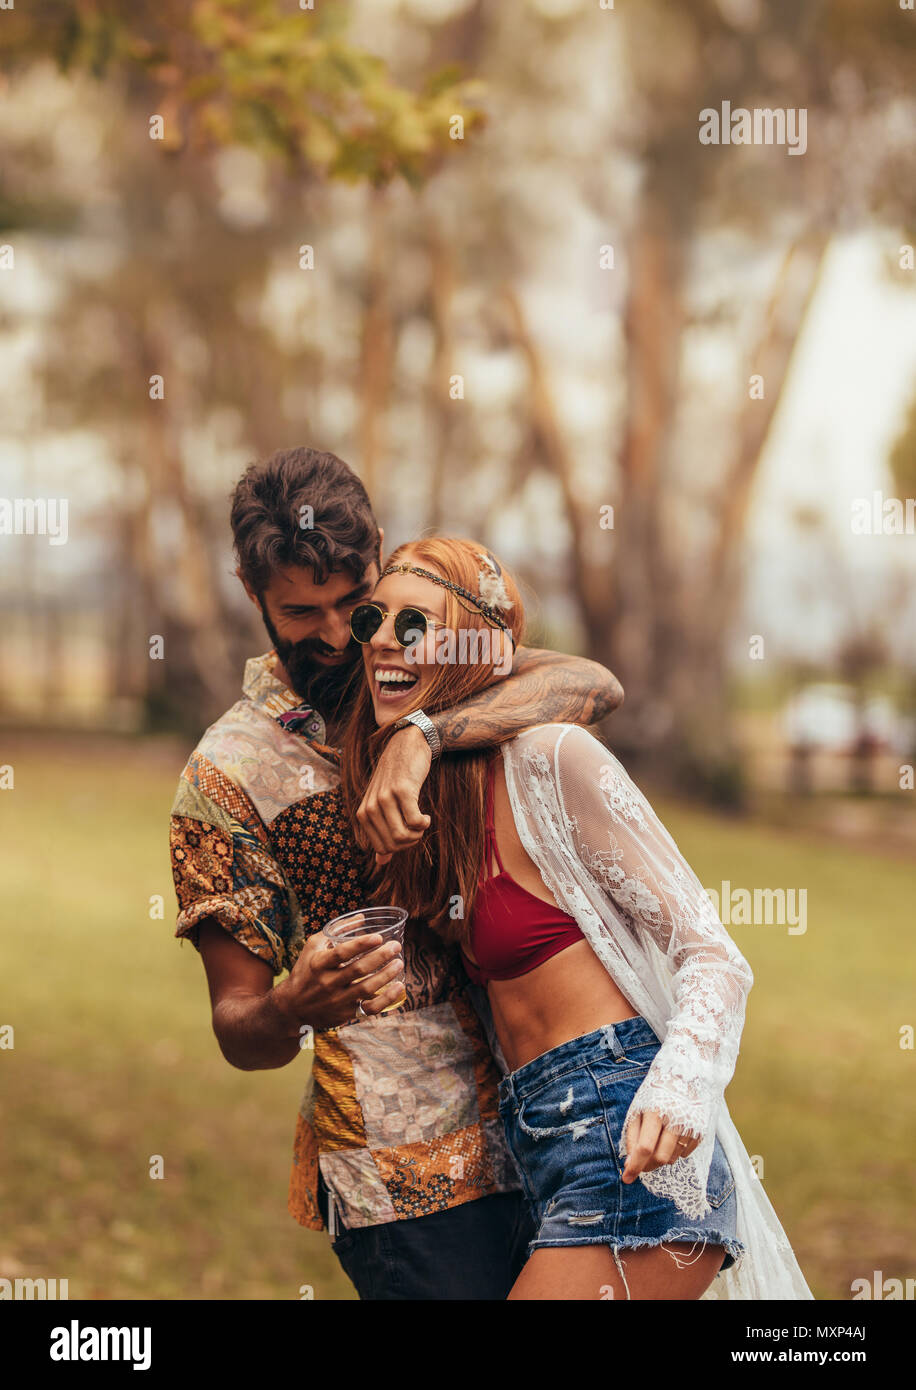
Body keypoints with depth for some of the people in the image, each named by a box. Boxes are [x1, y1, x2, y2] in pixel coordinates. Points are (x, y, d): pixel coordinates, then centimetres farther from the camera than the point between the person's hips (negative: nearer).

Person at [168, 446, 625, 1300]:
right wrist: (295, 1008, -31)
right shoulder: (229, 773, -6)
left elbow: (593, 686, -11)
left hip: (533, 1129, 5)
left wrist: (424, 737, -26)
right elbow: (238, 1030, -7)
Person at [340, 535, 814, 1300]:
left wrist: (678, 1087, -28)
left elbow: (714, 956, -12)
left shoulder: (553, 757, -10)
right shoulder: (438, 795, 13)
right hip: (542, 1148, 9)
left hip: (624, 1139, -9)